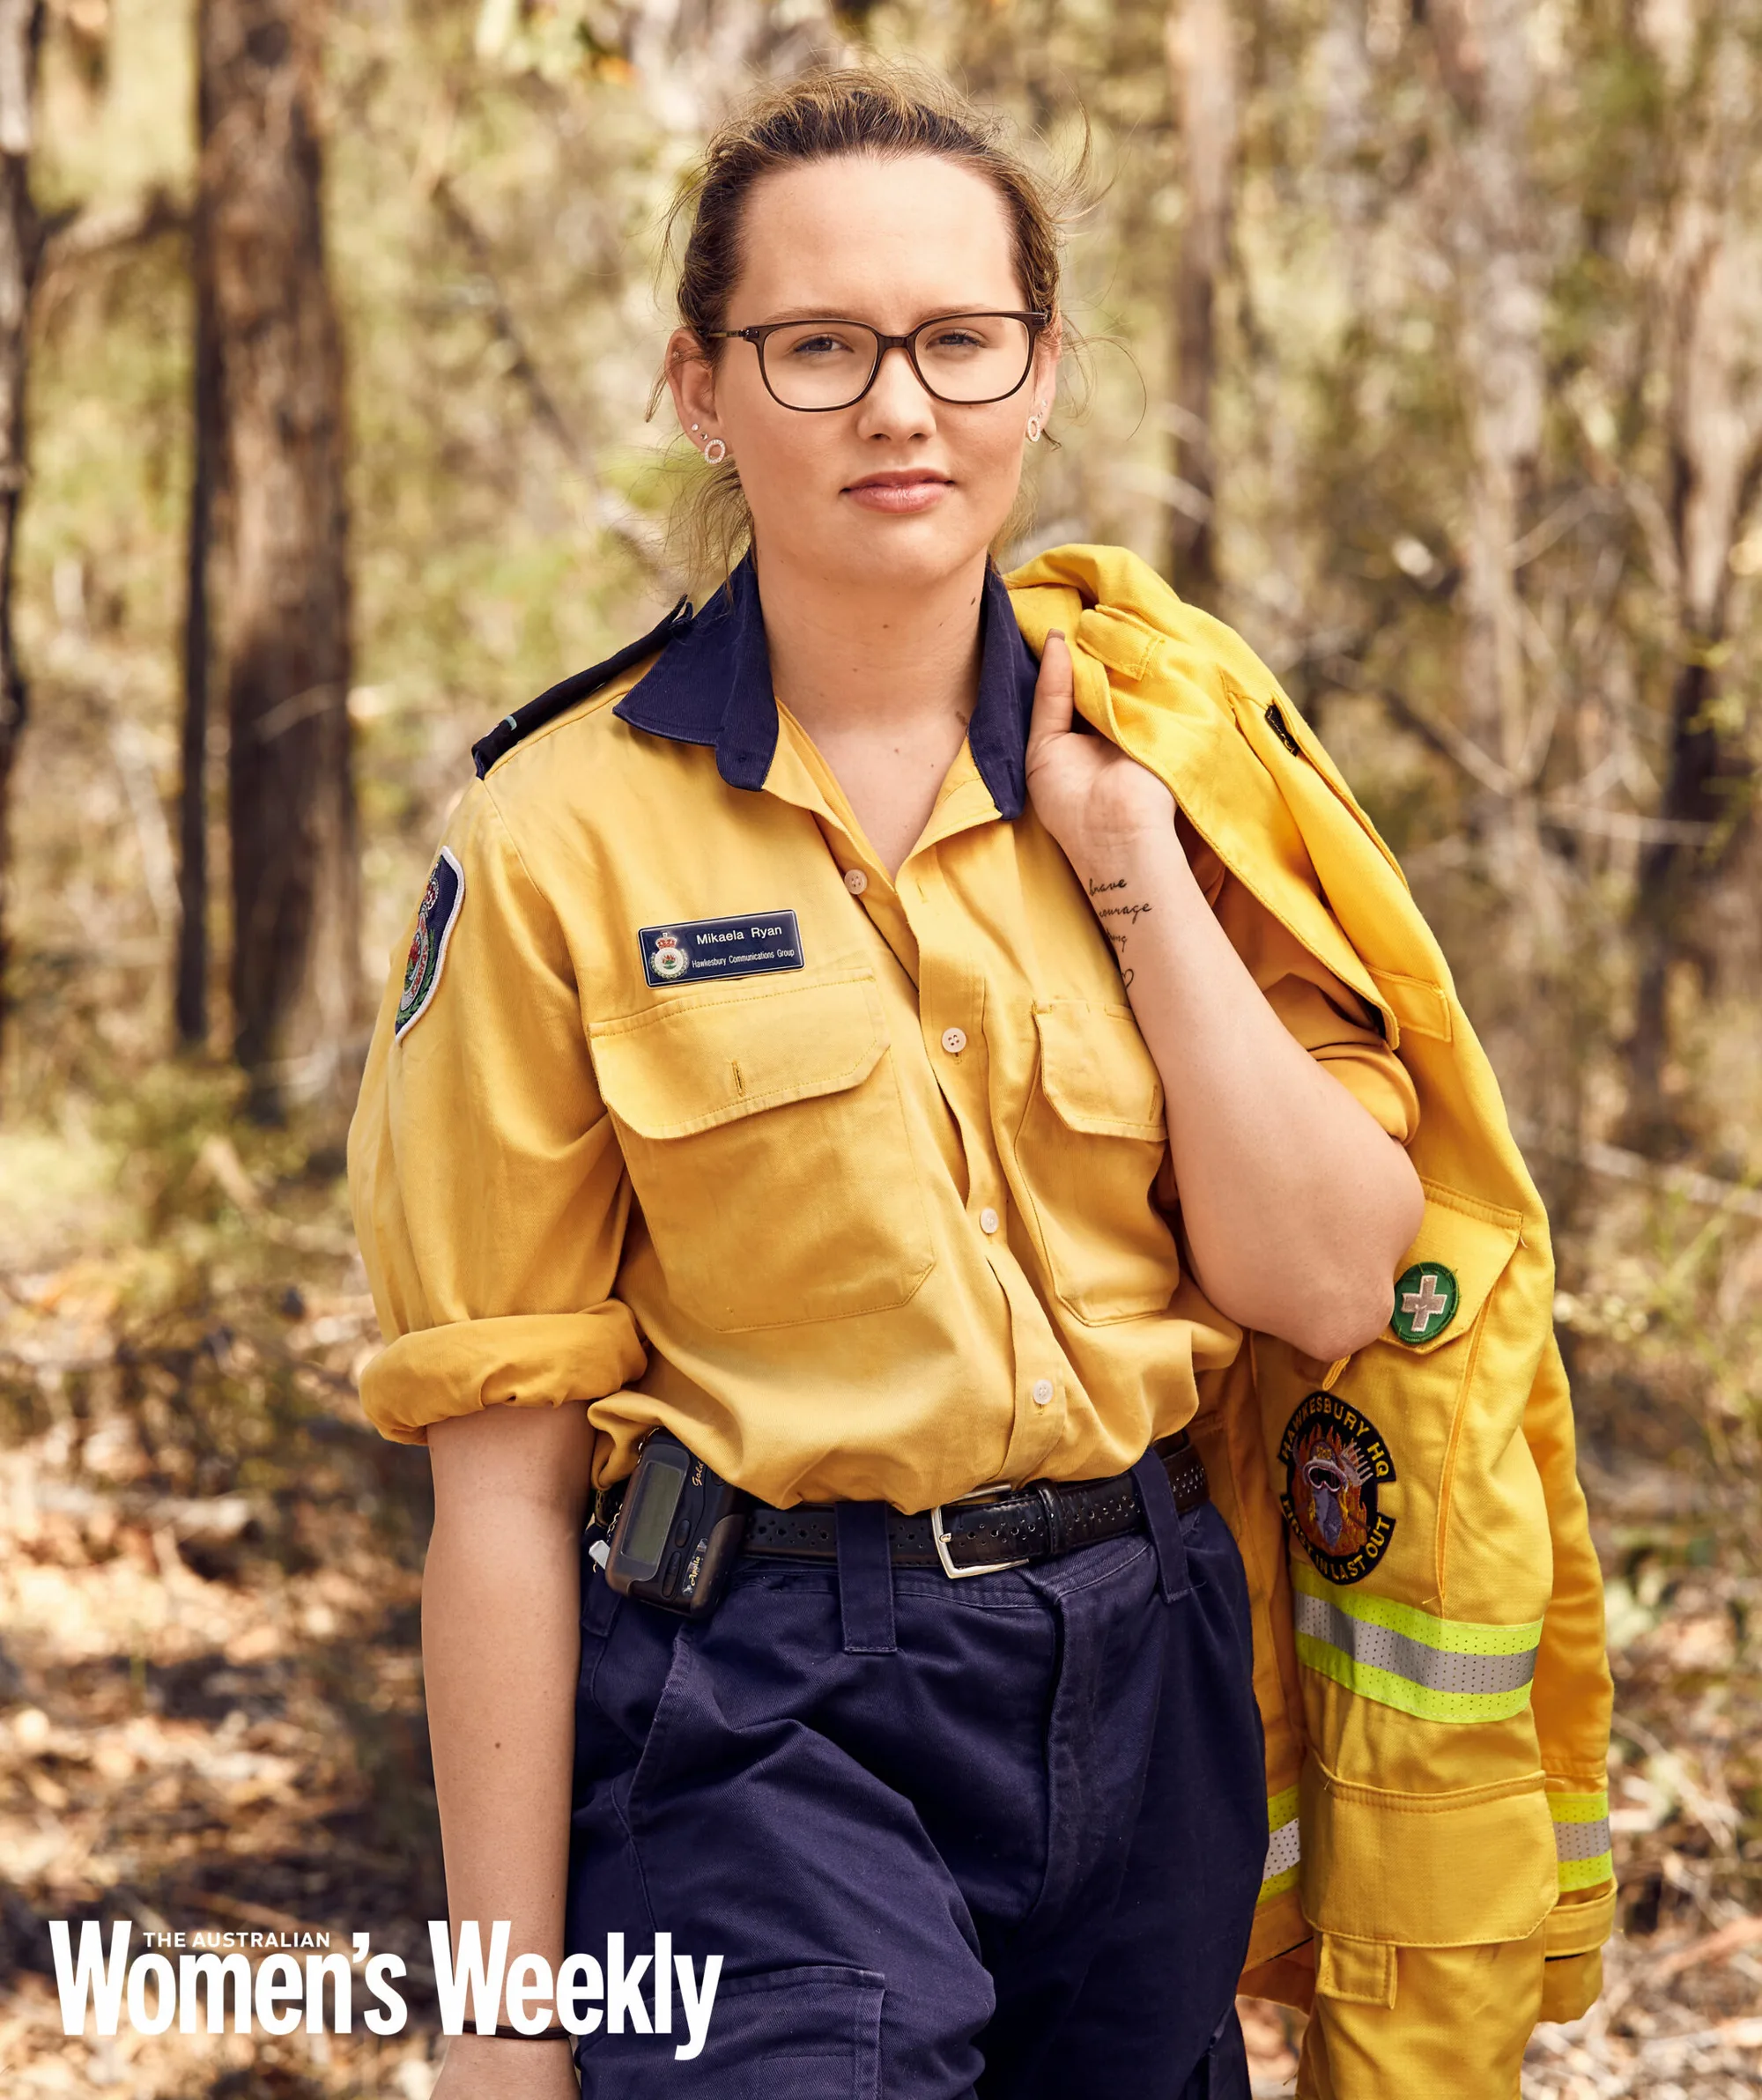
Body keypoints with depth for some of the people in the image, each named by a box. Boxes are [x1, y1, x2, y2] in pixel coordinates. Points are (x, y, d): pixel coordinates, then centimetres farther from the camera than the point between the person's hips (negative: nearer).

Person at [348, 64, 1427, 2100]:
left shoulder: (1161, 771, 4)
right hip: (763, 1720, -4)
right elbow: (505, 1467, -8)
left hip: (1143, 1694, 4)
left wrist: (1132, 866, -10)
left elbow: (1329, 1287, -3)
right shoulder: (567, 839, -7)